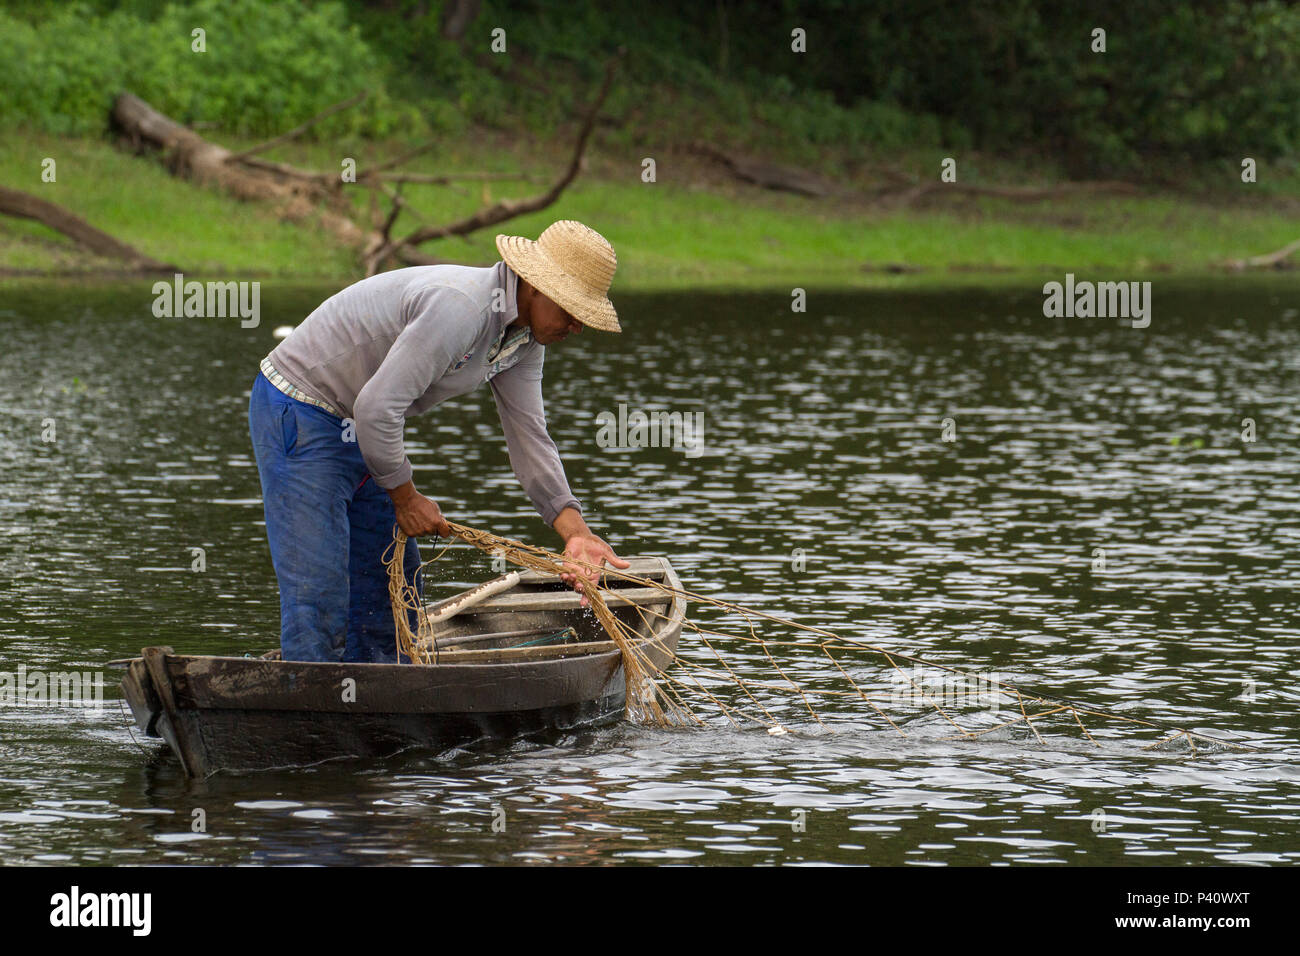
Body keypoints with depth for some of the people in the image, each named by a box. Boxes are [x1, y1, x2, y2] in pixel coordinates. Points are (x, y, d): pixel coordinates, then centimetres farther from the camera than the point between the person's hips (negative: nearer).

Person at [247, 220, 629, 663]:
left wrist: (575, 531, -13)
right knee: (319, 595, -14)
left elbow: (528, 436, 0)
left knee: (392, 583, 13)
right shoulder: (460, 307, -31)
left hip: (356, 427, 10)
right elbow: (377, 408, -33)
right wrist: (406, 499, -18)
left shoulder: (525, 338, 1)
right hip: (299, 414, -10)